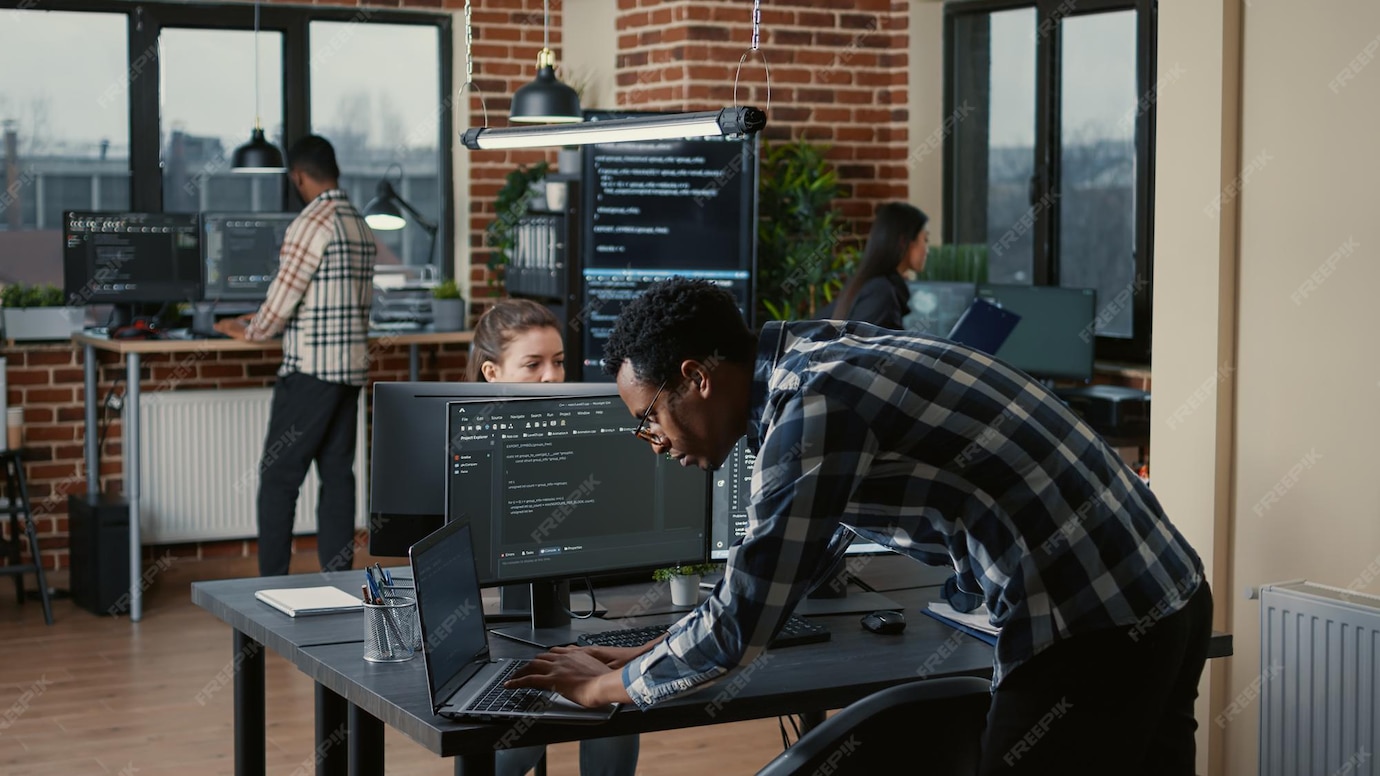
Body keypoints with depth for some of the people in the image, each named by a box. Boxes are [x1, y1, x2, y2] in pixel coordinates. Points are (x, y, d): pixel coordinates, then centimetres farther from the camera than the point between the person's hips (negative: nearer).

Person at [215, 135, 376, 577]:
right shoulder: (362, 227, 12)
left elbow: (282, 300, -15)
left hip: (310, 370, -8)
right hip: (352, 370, 8)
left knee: (278, 478, -1)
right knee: (337, 475, 10)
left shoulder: (311, 224, -13)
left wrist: (250, 332, 5)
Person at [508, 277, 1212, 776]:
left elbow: (738, 628, -15)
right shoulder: (824, 357, 13)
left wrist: (606, 686, 2)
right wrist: (645, 656, 25)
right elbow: (772, 574, 25)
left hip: (1088, 632, -10)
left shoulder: (811, 405, -17)